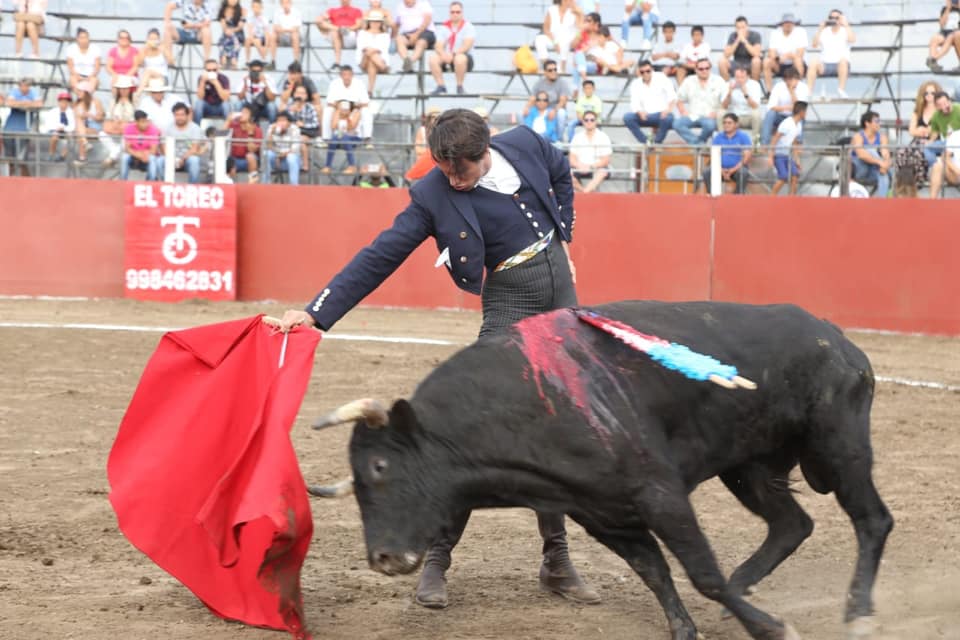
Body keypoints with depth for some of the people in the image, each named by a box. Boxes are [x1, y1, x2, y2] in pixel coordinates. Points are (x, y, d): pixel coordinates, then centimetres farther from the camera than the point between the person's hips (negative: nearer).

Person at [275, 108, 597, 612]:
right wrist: (318, 313, -22)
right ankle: (436, 560, -5)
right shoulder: (434, 196, -15)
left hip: (562, 292, 4)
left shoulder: (525, 144, -6)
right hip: (510, 304, -4)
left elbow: (561, 174, 17)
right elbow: (380, 256, -17)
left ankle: (557, 562, 16)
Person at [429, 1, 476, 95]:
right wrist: (443, 54, -26)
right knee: (433, 57, -26)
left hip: (464, 57, -3)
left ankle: (460, 86, -21)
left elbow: (467, 45, -17)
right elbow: (438, 46, -3)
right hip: (446, 57, 3)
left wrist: (454, 54, -31)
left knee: (459, 58, -39)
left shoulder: (468, 26, -2)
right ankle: (441, 86, -17)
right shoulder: (443, 27, 9)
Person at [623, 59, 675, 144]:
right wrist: (640, 112, -29)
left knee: (668, 118, -38)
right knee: (627, 117, -24)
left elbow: (672, 97, -7)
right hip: (645, 116, 3)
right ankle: (645, 143, -13)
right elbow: (634, 104, -5)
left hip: (661, 115, -3)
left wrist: (669, 109, -27)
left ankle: (657, 143, -15)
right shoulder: (635, 85, 7)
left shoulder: (661, 78, 1)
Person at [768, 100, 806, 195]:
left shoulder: (799, 125, 8)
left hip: (788, 155, 8)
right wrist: (771, 157, -21)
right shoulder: (787, 123, -18)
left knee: (795, 175, -4)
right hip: (779, 154, -8)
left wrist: (797, 159, 17)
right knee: (783, 177, -18)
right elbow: (775, 140, -18)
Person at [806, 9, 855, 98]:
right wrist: (820, 29, -6)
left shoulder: (845, 31, 8)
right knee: (814, 63, -29)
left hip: (841, 65, -1)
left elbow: (852, 40, -14)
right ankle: (808, 91, -33)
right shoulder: (824, 32, 13)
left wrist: (846, 25, -12)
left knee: (843, 60, -36)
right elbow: (814, 44, 0)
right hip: (825, 65, 1)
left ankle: (841, 90, -36)